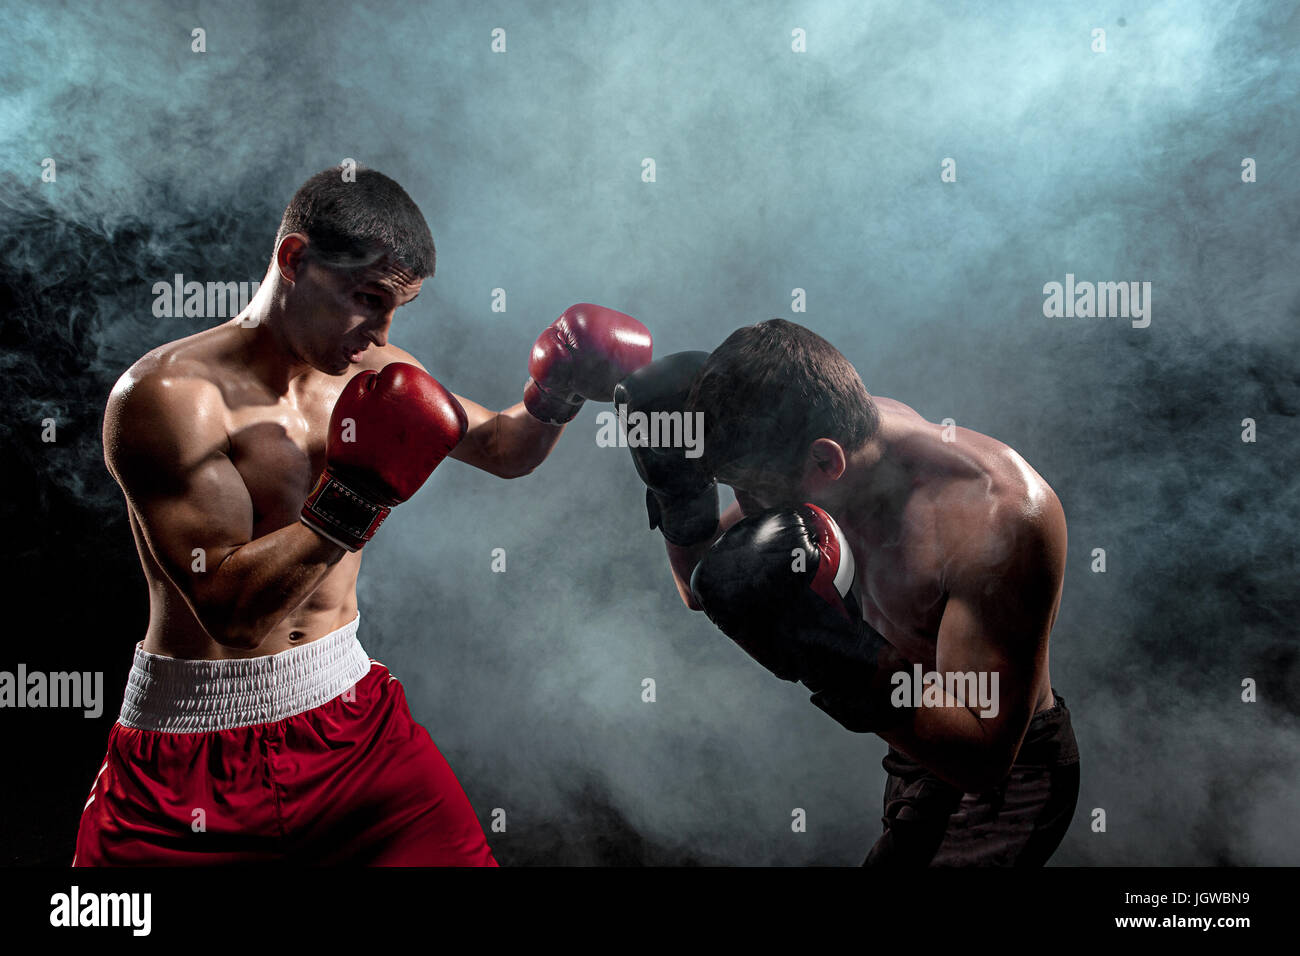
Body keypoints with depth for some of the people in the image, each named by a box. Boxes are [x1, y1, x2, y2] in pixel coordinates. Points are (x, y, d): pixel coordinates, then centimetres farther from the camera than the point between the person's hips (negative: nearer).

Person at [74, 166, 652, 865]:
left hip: (350, 708, 5)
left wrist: (553, 400, -5)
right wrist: (357, 497, -32)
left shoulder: (370, 372, 2)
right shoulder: (167, 395, -19)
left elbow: (502, 450, 15)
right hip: (194, 744, -5)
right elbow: (229, 610, -26)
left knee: (460, 852, 2)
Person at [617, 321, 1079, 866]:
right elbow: (701, 590, 0)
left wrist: (829, 647, -41)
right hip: (921, 745, 7)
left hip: (1008, 771, -7)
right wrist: (679, 494, -20)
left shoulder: (998, 518, -34)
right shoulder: (846, 430, -13)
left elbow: (984, 758, -32)